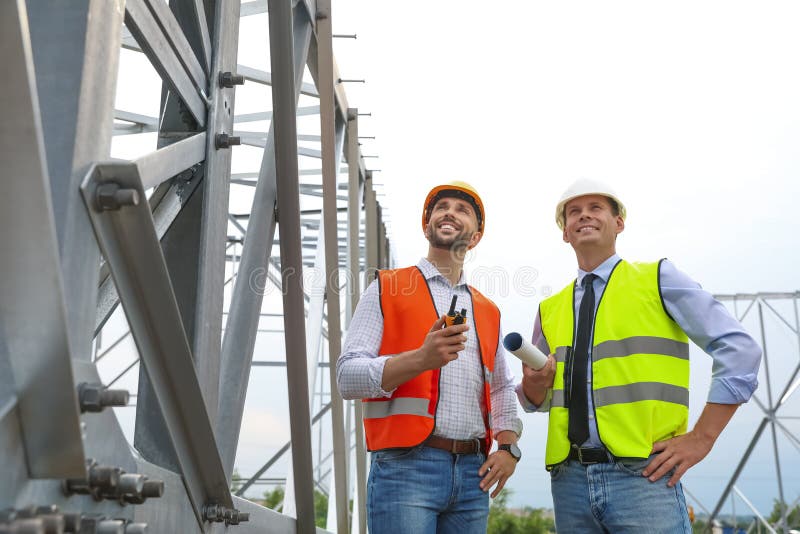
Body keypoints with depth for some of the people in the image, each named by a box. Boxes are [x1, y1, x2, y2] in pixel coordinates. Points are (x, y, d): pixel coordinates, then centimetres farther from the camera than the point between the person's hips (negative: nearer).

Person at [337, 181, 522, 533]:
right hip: (405, 466, -4)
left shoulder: (487, 312, 18)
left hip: (472, 474, 5)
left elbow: (502, 389, 25)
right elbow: (348, 377, -6)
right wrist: (421, 359, -20)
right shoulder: (387, 290, 4)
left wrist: (508, 446, 7)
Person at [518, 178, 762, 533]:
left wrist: (701, 437, -9)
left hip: (642, 475, -4)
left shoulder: (658, 278, 1)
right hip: (569, 479, 4)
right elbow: (535, 400, 19)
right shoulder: (549, 310, 12)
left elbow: (740, 351, -4)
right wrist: (535, 382, -4)